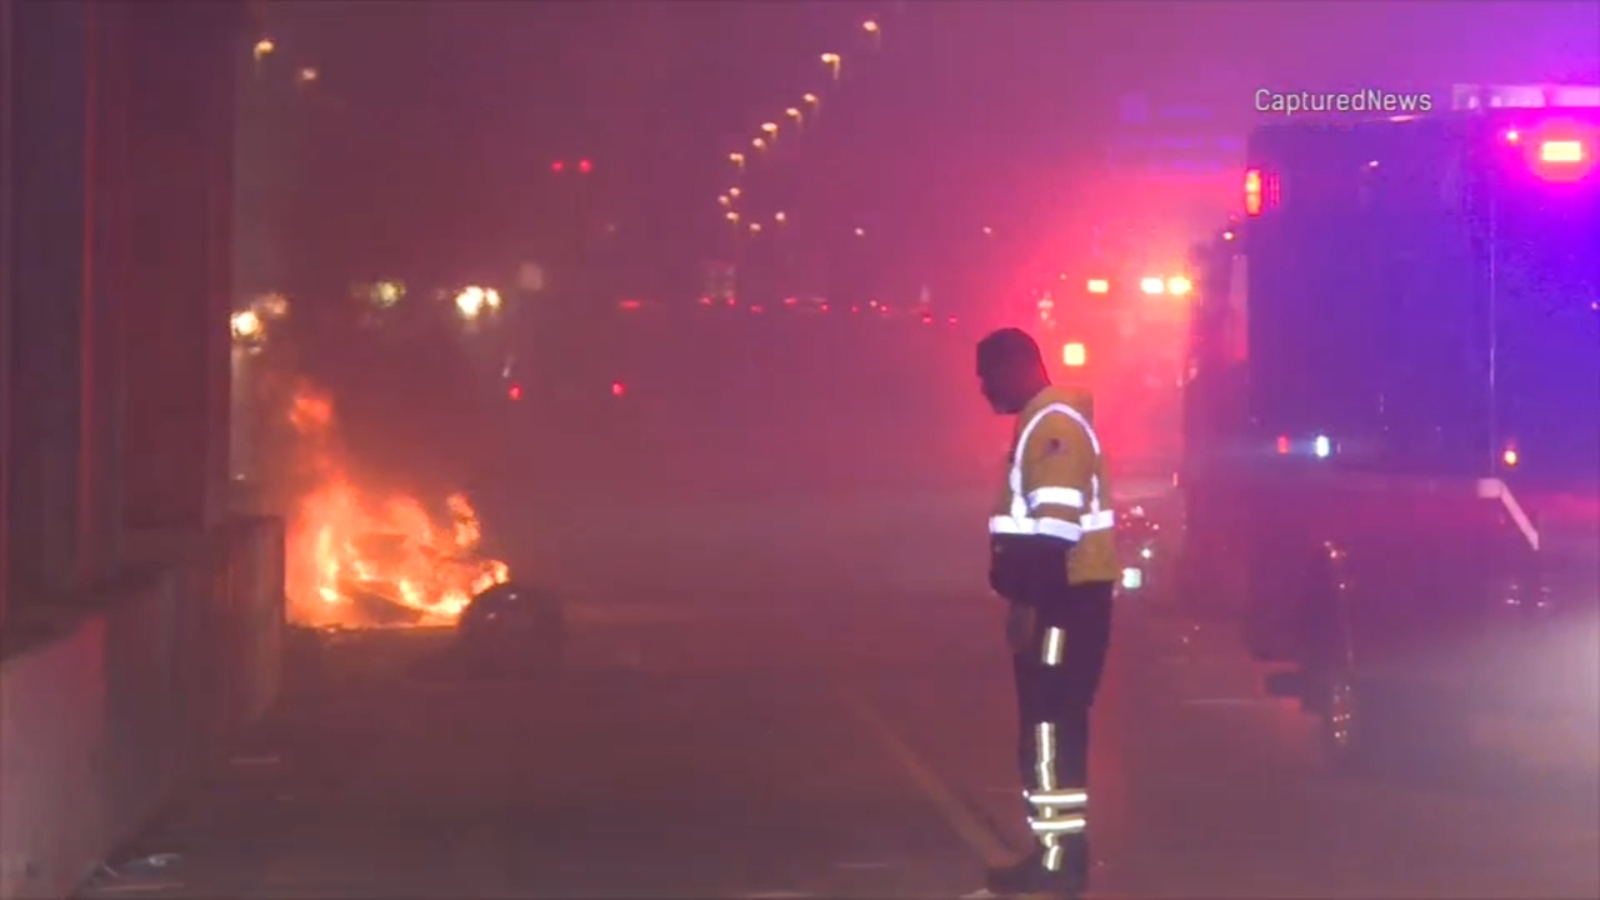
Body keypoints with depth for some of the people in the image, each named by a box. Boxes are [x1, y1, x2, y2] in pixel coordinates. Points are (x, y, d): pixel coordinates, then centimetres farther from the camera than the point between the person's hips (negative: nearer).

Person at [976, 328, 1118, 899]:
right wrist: (1024, 594, 21)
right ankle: (1059, 851, 20)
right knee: (1052, 728, 14)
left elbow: (1055, 527, -23)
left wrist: (1027, 602, -24)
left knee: (1049, 729, -9)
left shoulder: (1054, 425, -17)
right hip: (1058, 598, 11)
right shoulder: (1045, 422, 17)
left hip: (1064, 601, -11)